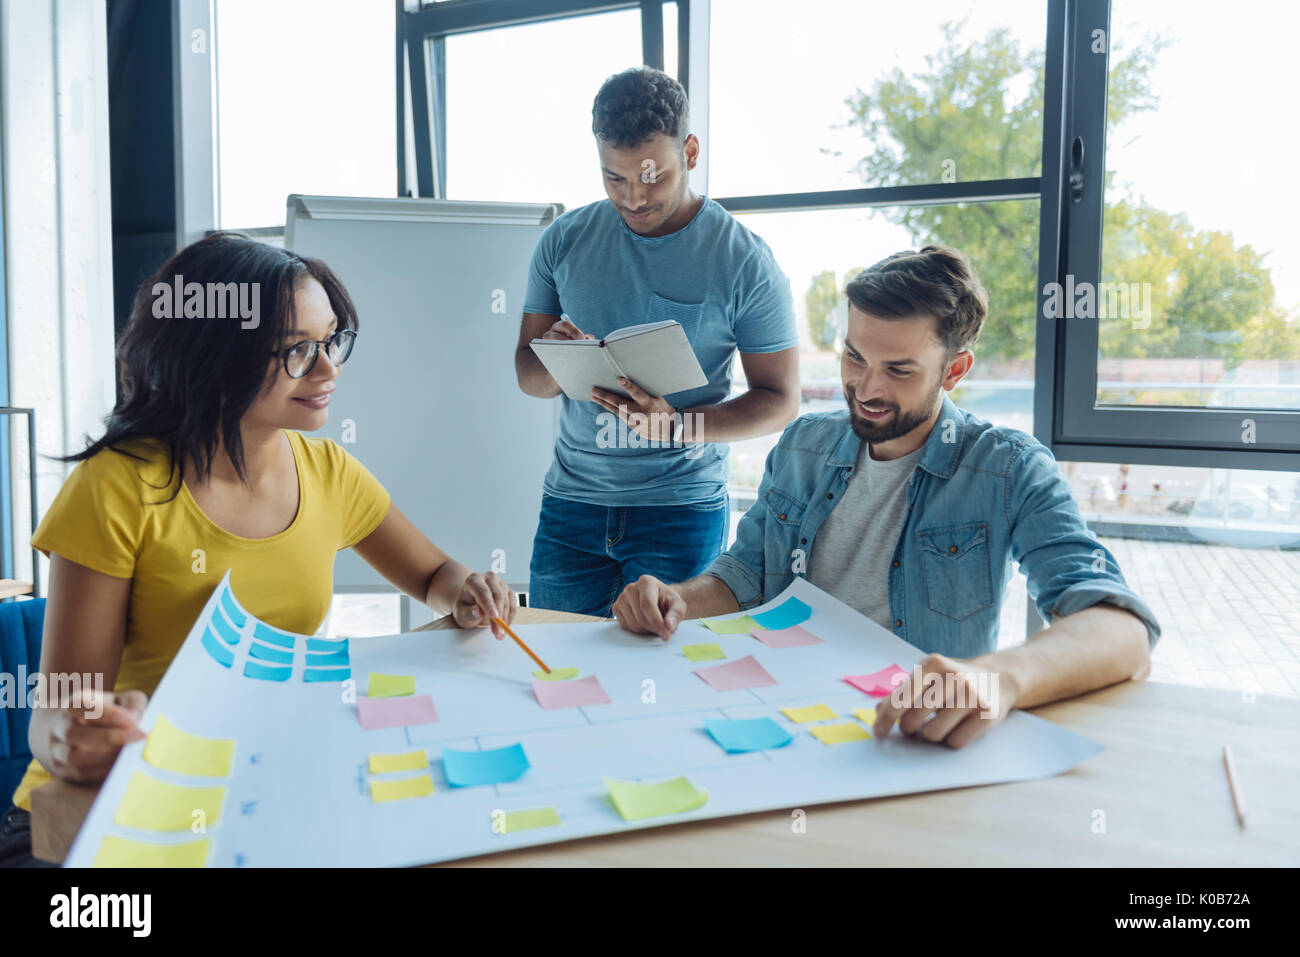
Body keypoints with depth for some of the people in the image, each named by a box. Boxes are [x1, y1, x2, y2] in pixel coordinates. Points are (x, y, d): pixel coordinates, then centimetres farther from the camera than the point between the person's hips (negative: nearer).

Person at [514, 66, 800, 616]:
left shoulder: (745, 262, -6)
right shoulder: (564, 241, 4)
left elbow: (780, 400, -3)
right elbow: (526, 373, 9)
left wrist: (678, 426, -20)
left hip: (683, 510, -2)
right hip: (571, 503, 3)